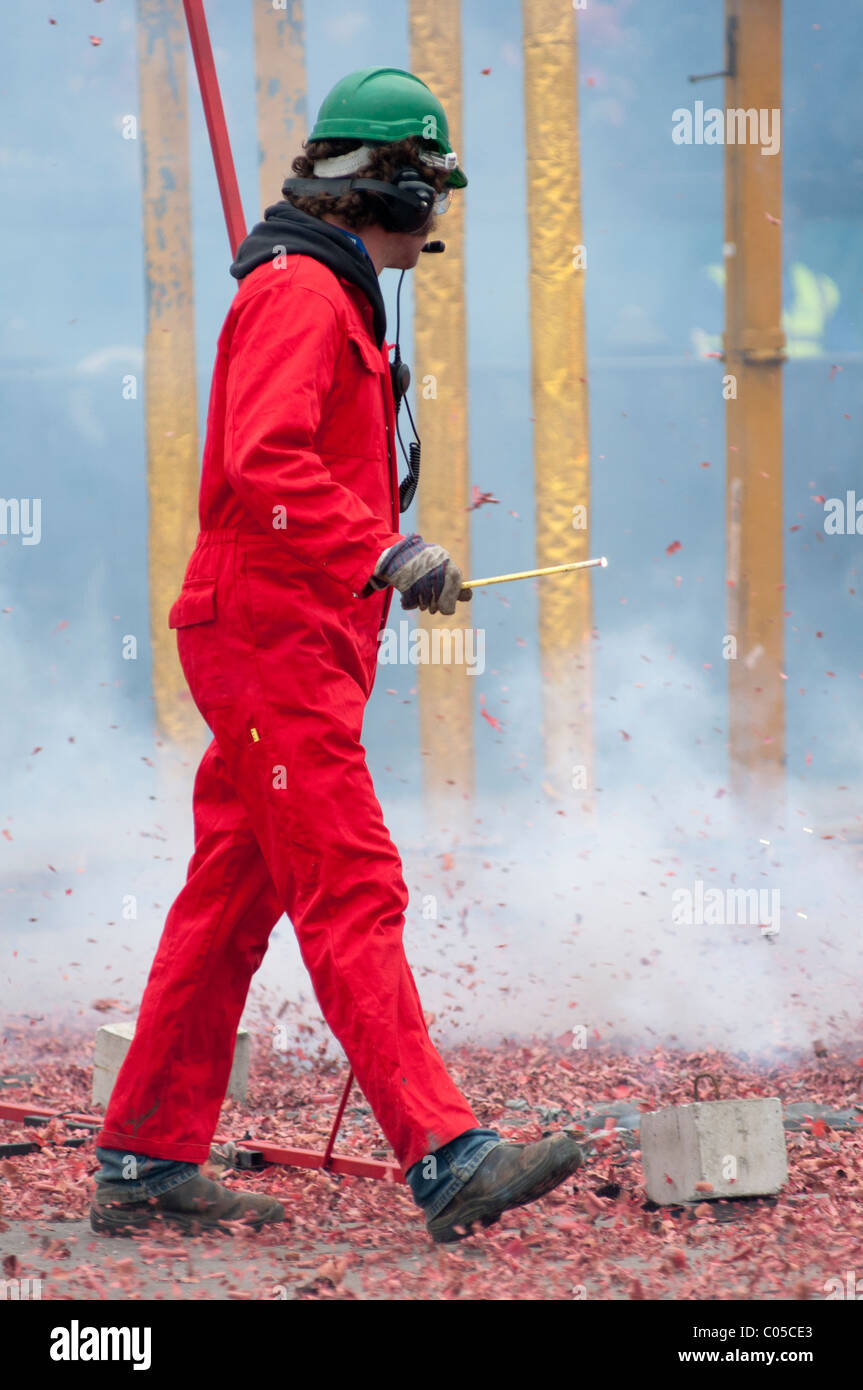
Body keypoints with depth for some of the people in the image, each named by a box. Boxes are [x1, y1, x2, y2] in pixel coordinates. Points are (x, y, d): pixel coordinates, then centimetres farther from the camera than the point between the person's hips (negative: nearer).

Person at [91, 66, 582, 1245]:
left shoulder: (330, 297, 22)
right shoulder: (298, 289, -11)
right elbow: (262, 465, -24)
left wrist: (392, 559, 18)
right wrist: (388, 551, -26)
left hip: (294, 641, 10)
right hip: (274, 632, -10)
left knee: (230, 903, 10)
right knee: (354, 893, -14)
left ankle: (145, 1164, 13)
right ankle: (447, 1158, -19)